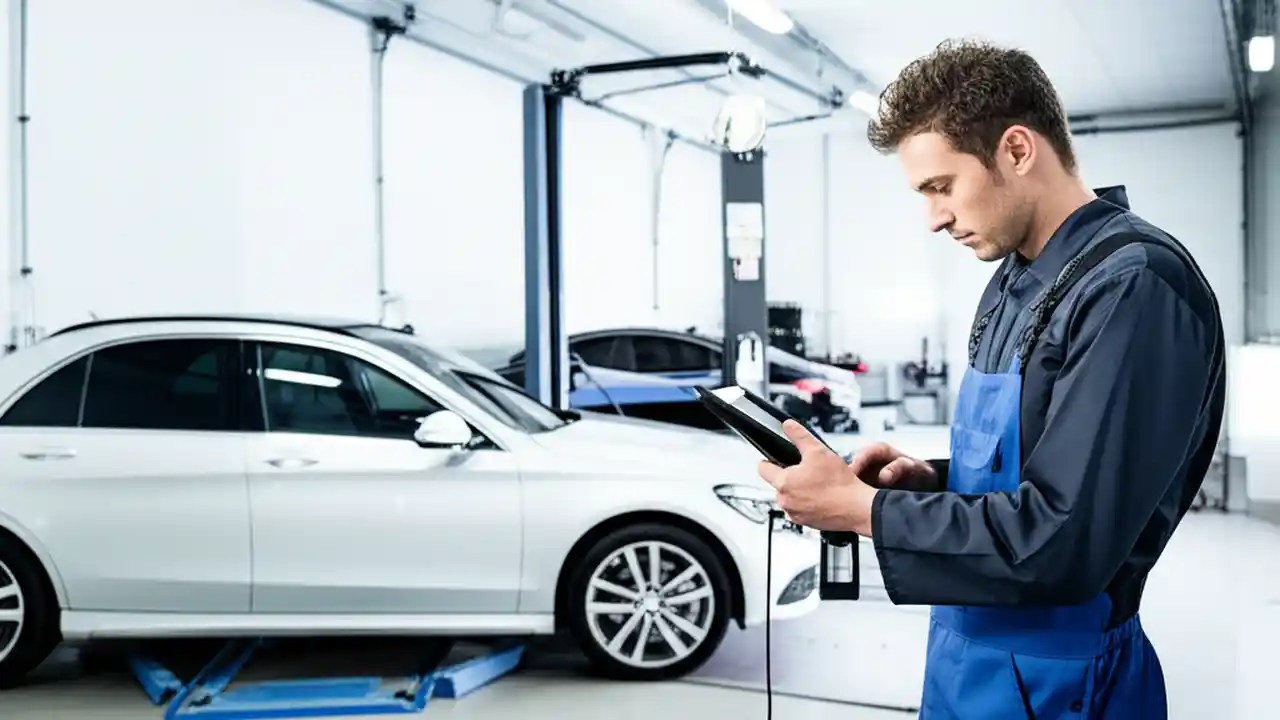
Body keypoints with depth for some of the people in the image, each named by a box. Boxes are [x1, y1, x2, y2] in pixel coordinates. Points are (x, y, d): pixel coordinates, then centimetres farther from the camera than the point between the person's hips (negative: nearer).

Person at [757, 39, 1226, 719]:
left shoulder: (1135, 286, -21)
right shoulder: (1013, 281, 7)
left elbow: (1064, 542, -27)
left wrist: (861, 507, -20)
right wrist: (928, 478, -2)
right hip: (966, 652, 8)